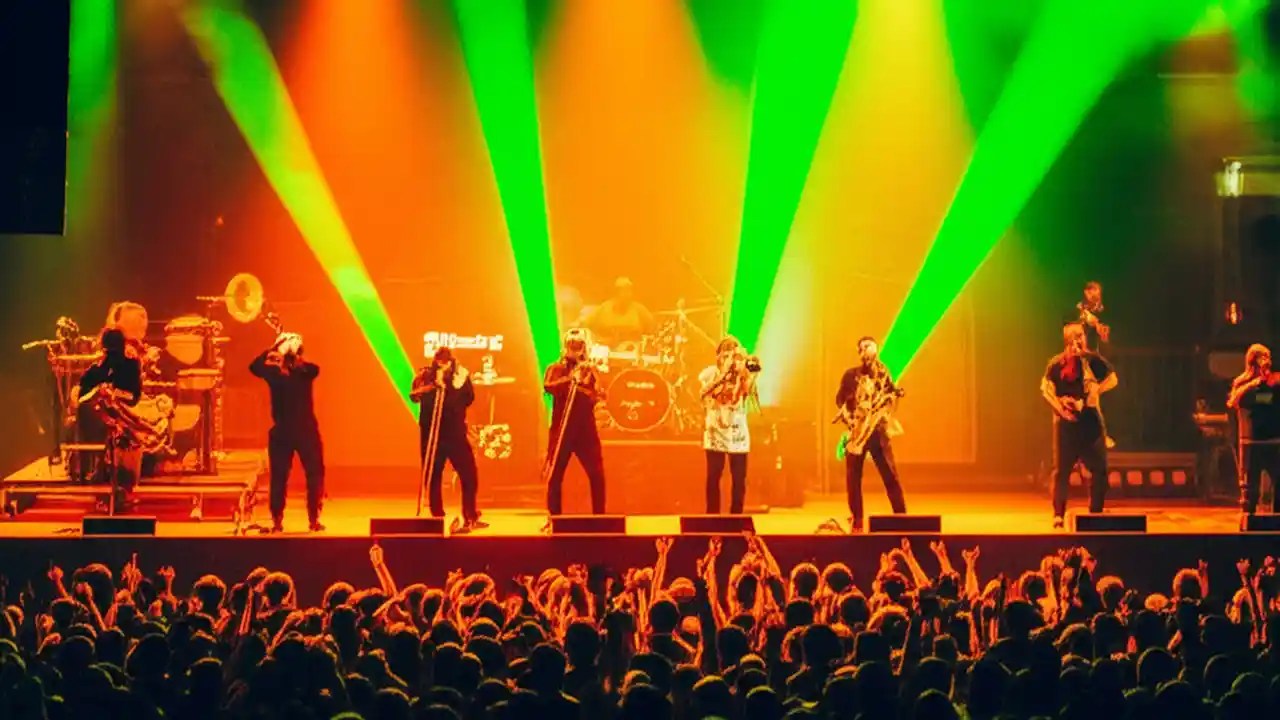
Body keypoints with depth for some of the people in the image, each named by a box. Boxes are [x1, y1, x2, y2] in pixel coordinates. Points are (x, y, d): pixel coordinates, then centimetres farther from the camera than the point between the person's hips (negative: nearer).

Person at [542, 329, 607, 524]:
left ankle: (599, 517, 7)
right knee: (555, 475, -1)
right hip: (561, 428, -1)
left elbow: (598, 394, -3)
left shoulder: (590, 369, 10)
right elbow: (548, 387, -14)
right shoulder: (555, 368, 6)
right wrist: (570, 378, -26)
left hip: (586, 428, 1)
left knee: (597, 475, -2)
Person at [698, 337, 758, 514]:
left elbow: (748, 390, -15)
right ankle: (713, 516, 3)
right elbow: (709, 393, -14)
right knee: (714, 476, -3)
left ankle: (736, 516, 8)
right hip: (716, 431, -1)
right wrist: (724, 371, -20)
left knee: (739, 478, 0)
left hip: (738, 432, 1)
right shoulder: (710, 372, 3)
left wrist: (750, 371, -30)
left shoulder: (742, 373, 5)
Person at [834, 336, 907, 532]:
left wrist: (897, 393, -13)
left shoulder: (883, 373, 9)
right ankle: (856, 522, 7)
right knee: (853, 477, -1)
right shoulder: (851, 374, 6)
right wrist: (848, 418, -10)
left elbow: (891, 395, 9)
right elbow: (840, 399, 6)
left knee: (890, 475, -4)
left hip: (877, 429, 0)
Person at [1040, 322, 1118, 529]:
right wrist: (1059, 406, -14)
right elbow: (1045, 387, -1)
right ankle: (1058, 515, 6)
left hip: (1090, 420, 0)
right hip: (1066, 422, 0)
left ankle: (1096, 513, 11)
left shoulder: (1092, 359, 2)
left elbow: (1112, 379, -3)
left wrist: (1095, 390, -17)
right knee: (1062, 469, 0)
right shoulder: (1056, 362, 4)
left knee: (1099, 468, -1)